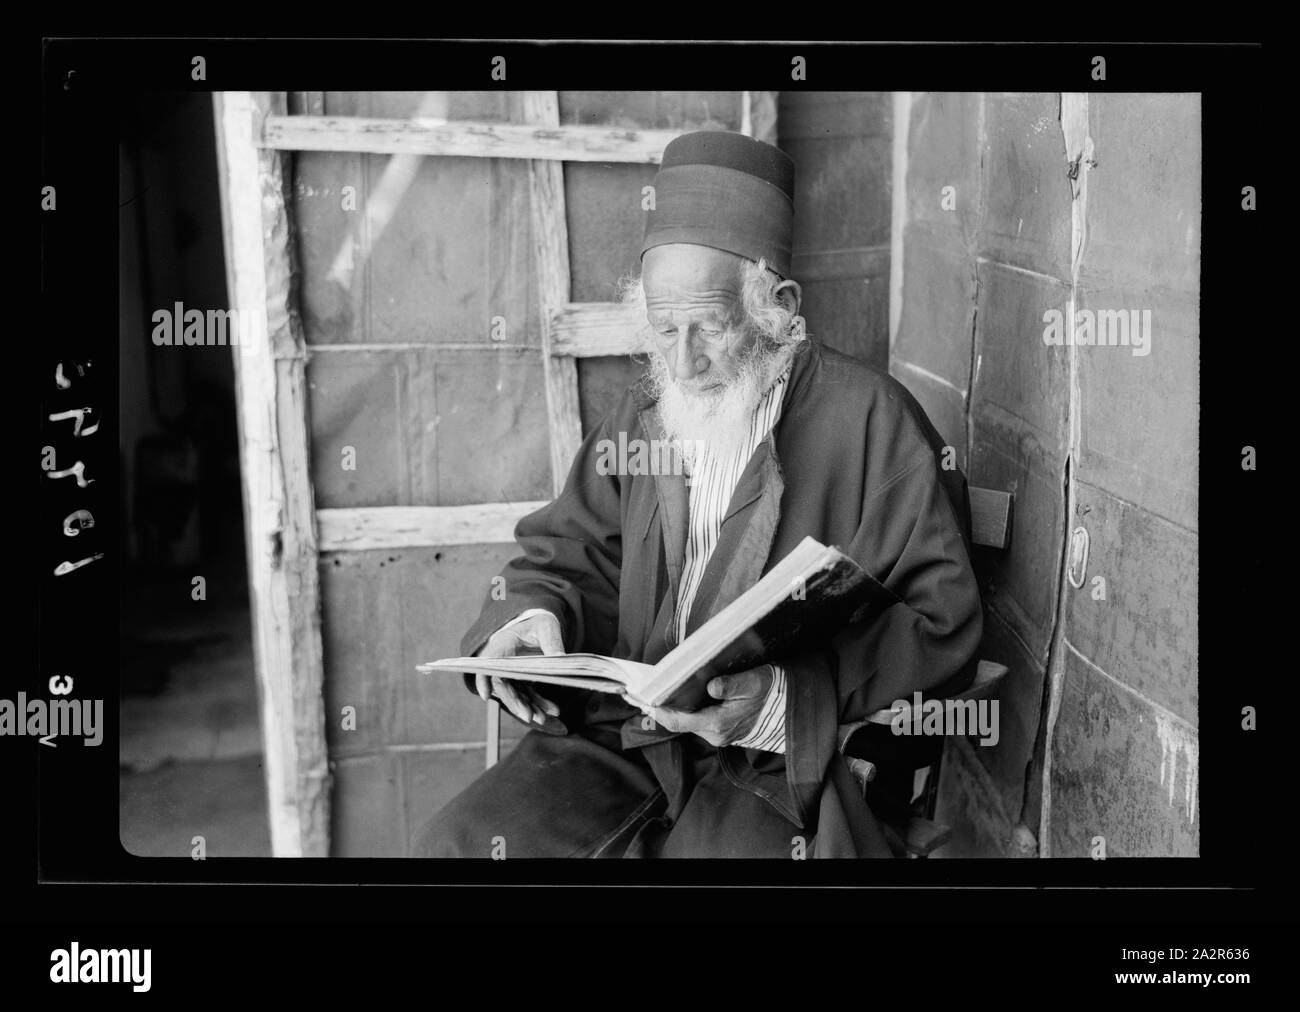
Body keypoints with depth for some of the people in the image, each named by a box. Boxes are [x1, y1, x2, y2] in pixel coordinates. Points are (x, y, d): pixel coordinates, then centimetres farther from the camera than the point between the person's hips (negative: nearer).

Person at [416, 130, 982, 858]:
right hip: (627, 732, 5)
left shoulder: (867, 418, -7)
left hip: (796, 755, -5)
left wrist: (784, 701, -23)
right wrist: (533, 616, -5)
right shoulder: (644, 412, 11)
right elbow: (569, 553, 20)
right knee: (462, 841, -13)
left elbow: (940, 623, -9)